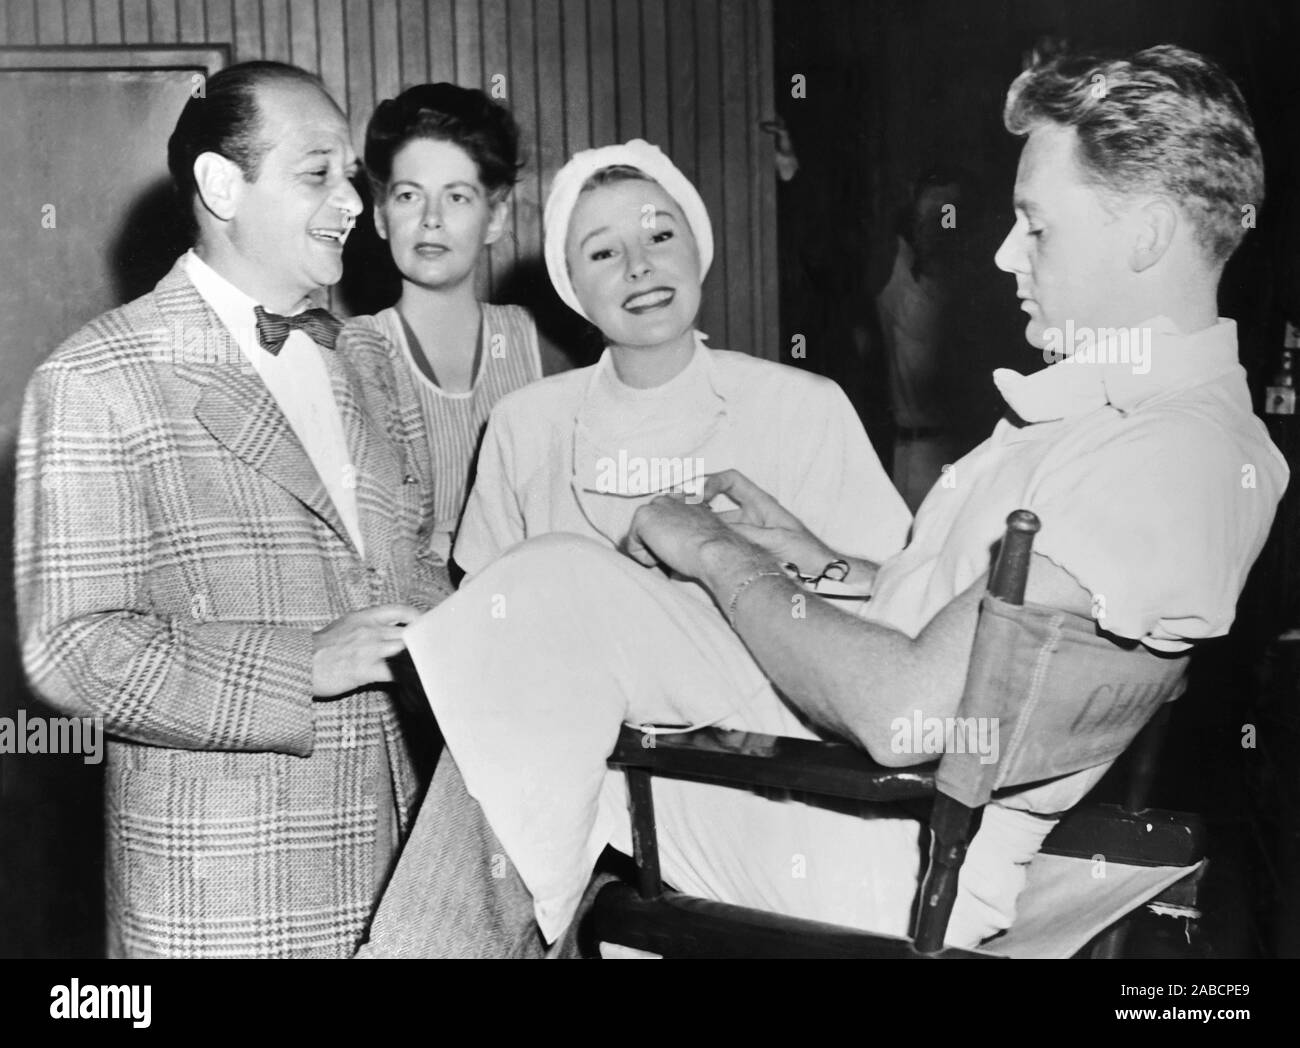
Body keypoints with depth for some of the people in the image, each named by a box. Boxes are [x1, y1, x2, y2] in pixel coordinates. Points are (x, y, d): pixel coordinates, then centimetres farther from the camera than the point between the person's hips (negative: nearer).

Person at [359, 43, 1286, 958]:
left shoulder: (1181, 452, -20)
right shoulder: (1110, 401, 14)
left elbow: (906, 711, -28)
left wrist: (722, 558, -14)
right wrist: (822, 564, 11)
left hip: (880, 869, -10)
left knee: (559, 591, -14)